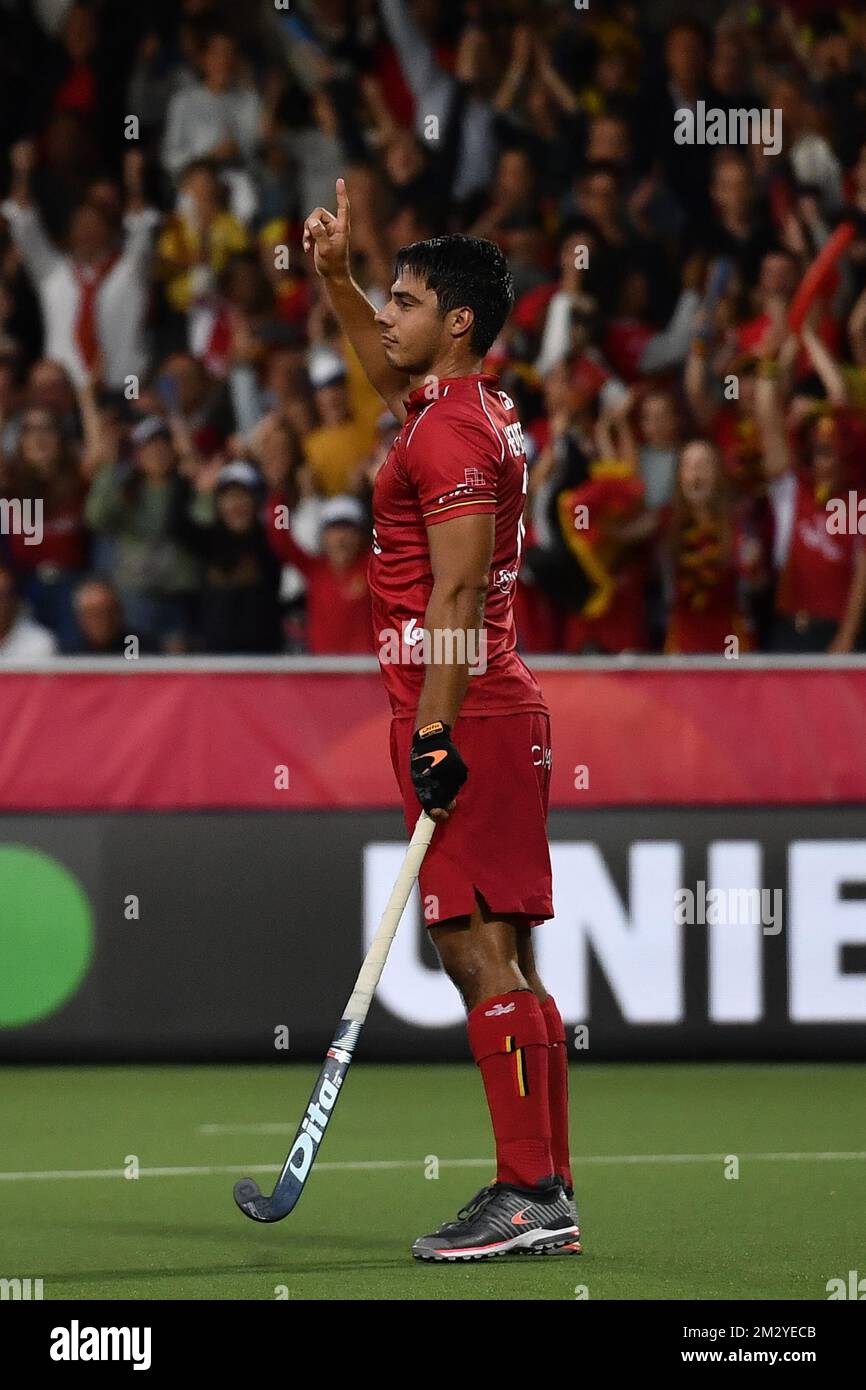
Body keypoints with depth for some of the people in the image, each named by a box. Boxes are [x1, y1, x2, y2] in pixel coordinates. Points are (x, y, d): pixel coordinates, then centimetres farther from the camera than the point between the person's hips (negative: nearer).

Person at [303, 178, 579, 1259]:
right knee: (500, 963, 9)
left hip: (466, 723, -10)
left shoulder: (453, 432, -13)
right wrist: (335, 276, 30)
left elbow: (455, 595, -19)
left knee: (478, 953, -11)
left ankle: (529, 1192, -12)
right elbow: (384, 362, 40)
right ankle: (548, 1200, 10)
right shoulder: (463, 407, 17)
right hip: (496, 720, 10)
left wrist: (433, 735, -21)